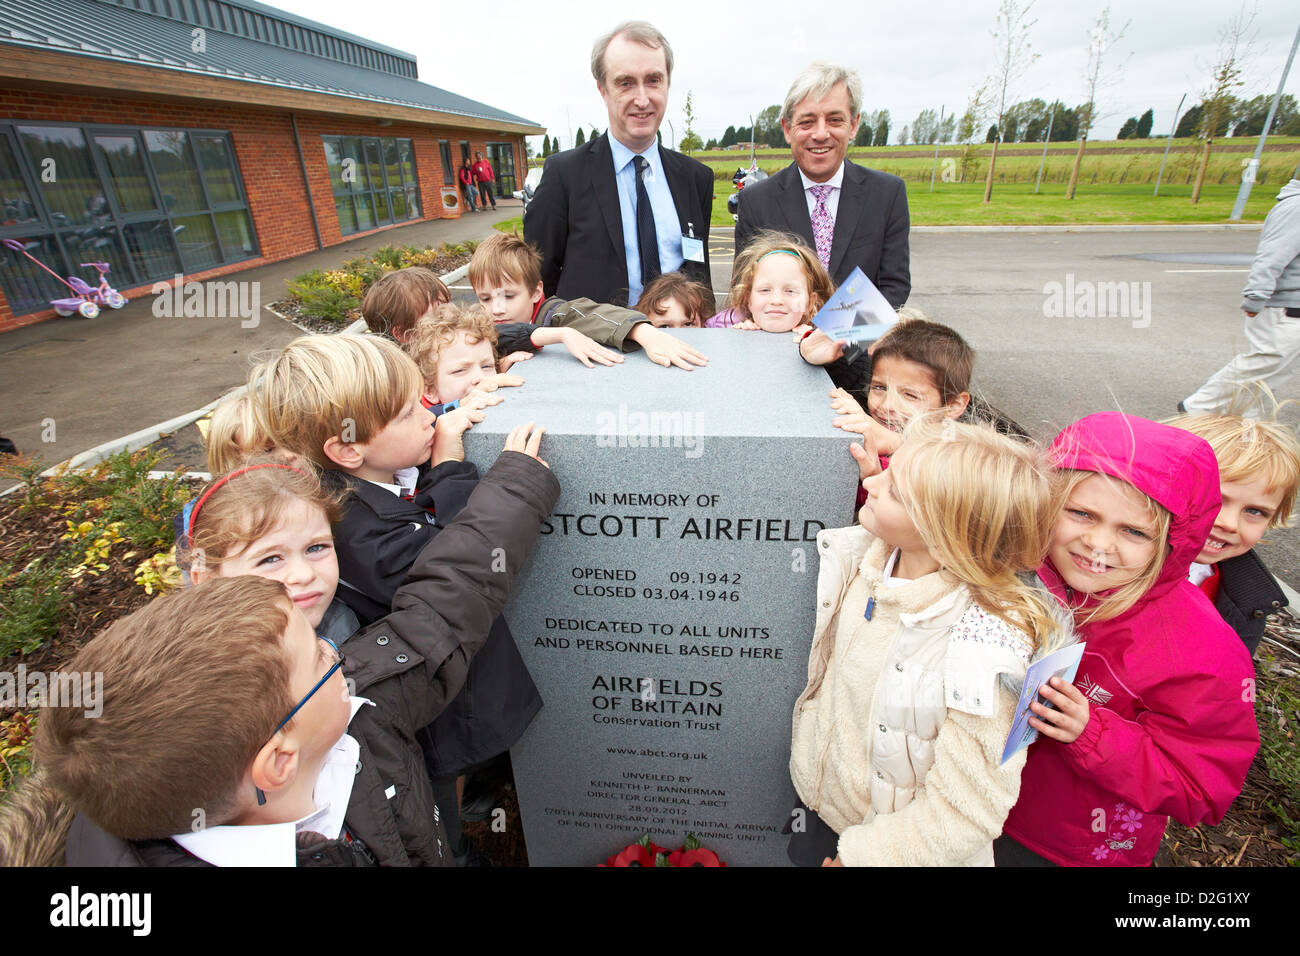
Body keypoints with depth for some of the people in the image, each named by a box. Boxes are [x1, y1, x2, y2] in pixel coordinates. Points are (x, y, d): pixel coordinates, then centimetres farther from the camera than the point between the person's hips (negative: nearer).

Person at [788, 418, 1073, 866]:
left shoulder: (981, 657, -33)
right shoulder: (864, 559, -17)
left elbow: (962, 815, -25)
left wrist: (853, 856, -18)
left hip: (887, 844, -4)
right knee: (803, 854, 26)